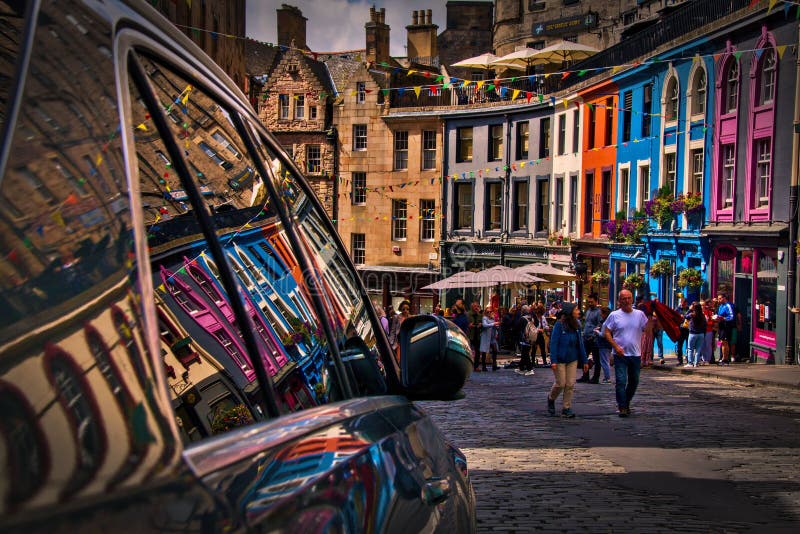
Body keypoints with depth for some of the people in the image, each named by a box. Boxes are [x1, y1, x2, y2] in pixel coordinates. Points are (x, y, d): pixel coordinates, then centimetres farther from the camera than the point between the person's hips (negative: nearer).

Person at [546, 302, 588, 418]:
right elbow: (553, 343, -13)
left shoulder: (577, 325, 5)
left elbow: (580, 343, 10)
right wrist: (553, 360, -19)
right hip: (560, 360, -5)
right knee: (560, 384, 0)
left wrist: (584, 361, 9)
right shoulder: (559, 325, -12)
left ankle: (566, 408, 10)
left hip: (572, 360, 5)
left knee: (570, 385, 2)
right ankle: (551, 399, 29)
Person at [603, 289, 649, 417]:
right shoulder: (614, 315, -2)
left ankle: (626, 403, 32)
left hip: (636, 354, 3)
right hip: (620, 354, -3)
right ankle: (622, 407, 1)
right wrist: (616, 346, -12)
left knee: (634, 381, 13)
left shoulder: (640, 314, 4)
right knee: (621, 381, -8)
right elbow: (607, 332, -1)